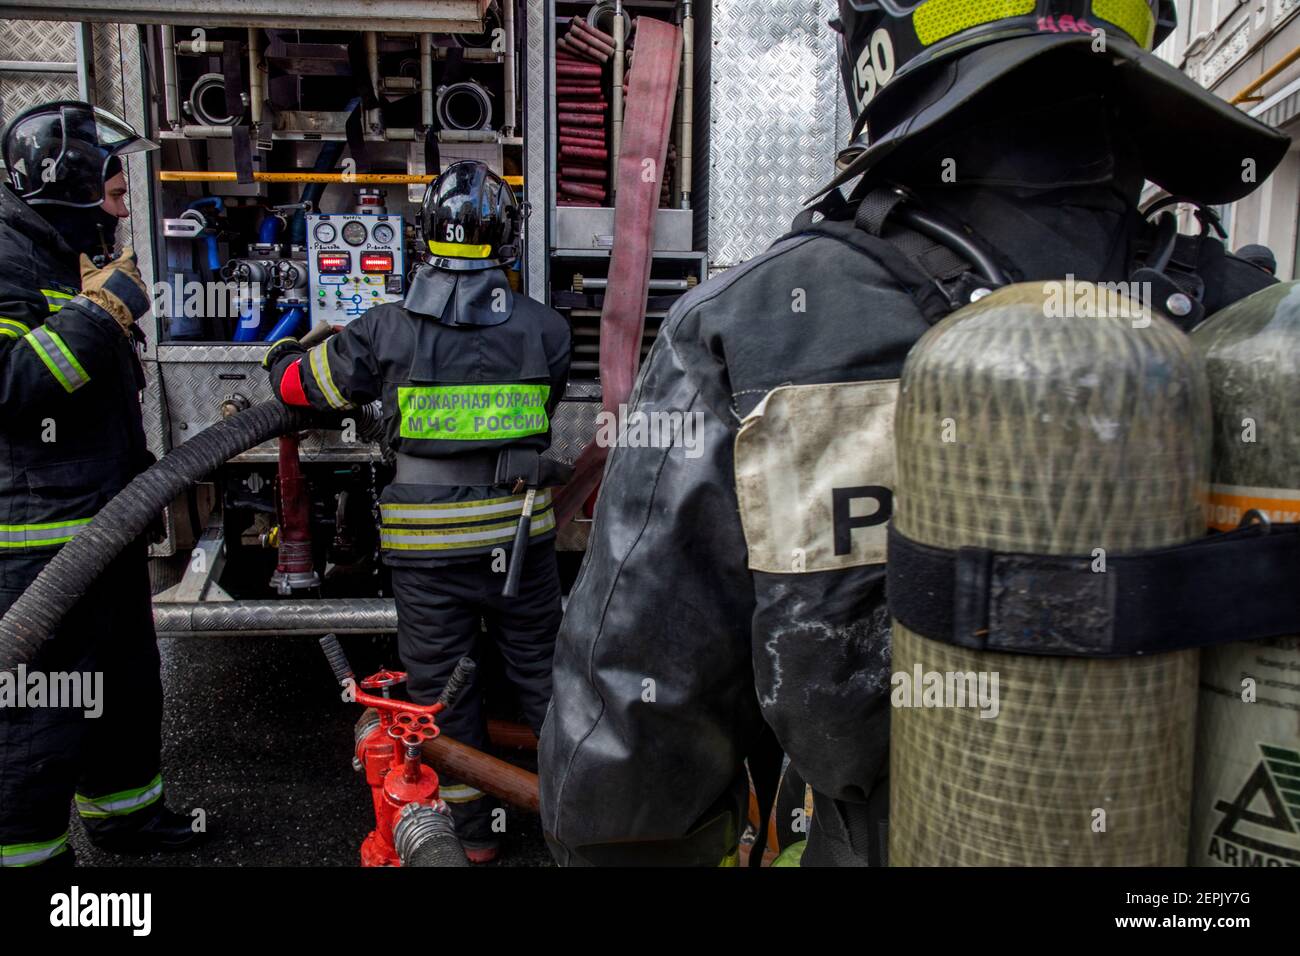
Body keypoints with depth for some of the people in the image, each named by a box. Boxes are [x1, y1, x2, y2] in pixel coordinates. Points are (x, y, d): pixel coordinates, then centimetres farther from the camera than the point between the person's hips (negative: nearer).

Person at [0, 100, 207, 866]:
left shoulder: (79, 262, 17)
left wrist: (140, 476, 28)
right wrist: (100, 315, -26)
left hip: (111, 521, 10)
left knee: (129, 679, 20)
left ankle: (123, 809, 38)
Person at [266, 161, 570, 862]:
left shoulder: (387, 332, -9)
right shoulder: (545, 329, -5)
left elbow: (301, 383, 5)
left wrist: (282, 355, 27)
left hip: (427, 548, -1)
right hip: (519, 537, 2)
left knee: (441, 687, 14)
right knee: (540, 669, 18)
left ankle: (471, 831, 27)